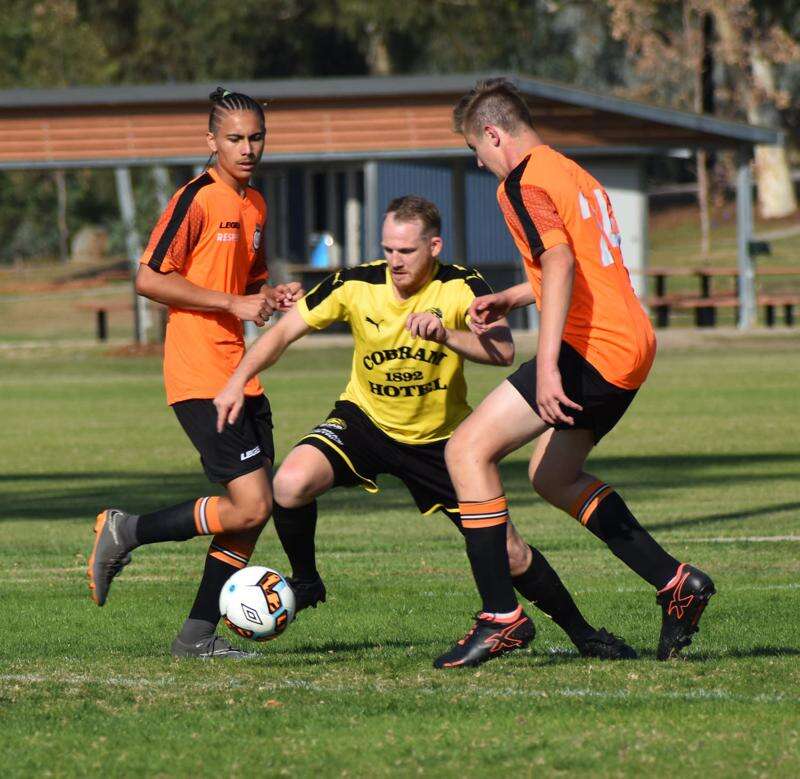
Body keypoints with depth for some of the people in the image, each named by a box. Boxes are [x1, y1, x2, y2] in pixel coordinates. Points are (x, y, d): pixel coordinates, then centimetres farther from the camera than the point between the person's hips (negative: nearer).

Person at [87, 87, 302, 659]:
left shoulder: (255, 205, 15)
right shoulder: (197, 199, -11)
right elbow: (149, 279, -15)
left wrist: (272, 296, 6)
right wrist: (233, 304, -16)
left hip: (239, 372, 9)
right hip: (199, 376, -9)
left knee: (256, 509, 5)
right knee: (251, 505, -15)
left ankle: (199, 635, 12)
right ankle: (126, 532, 1)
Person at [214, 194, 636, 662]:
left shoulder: (462, 287, -18)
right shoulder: (356, 285, -14)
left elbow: (503, 351, -32)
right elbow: (285, 331, -6)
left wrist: (445, 334, -48)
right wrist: (239, 381, -17)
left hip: (440, 439, -1)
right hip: (365, 421, 1)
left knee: (508, 551, -4)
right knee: (291, 484, -28)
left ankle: (581, 632, 19)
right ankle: (305, 582, -1)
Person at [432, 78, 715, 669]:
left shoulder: (523, 184, -9)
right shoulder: (575, 175, 20)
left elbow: (560, 263, -24)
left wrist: (547, 366, -30)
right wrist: (511, 299, 33)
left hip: (593, 349, -10)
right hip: (632, 342, 10)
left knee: (468, 449, -8)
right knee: (551, 475, 24)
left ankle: (500, 614, -14)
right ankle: (675, 582, 21)